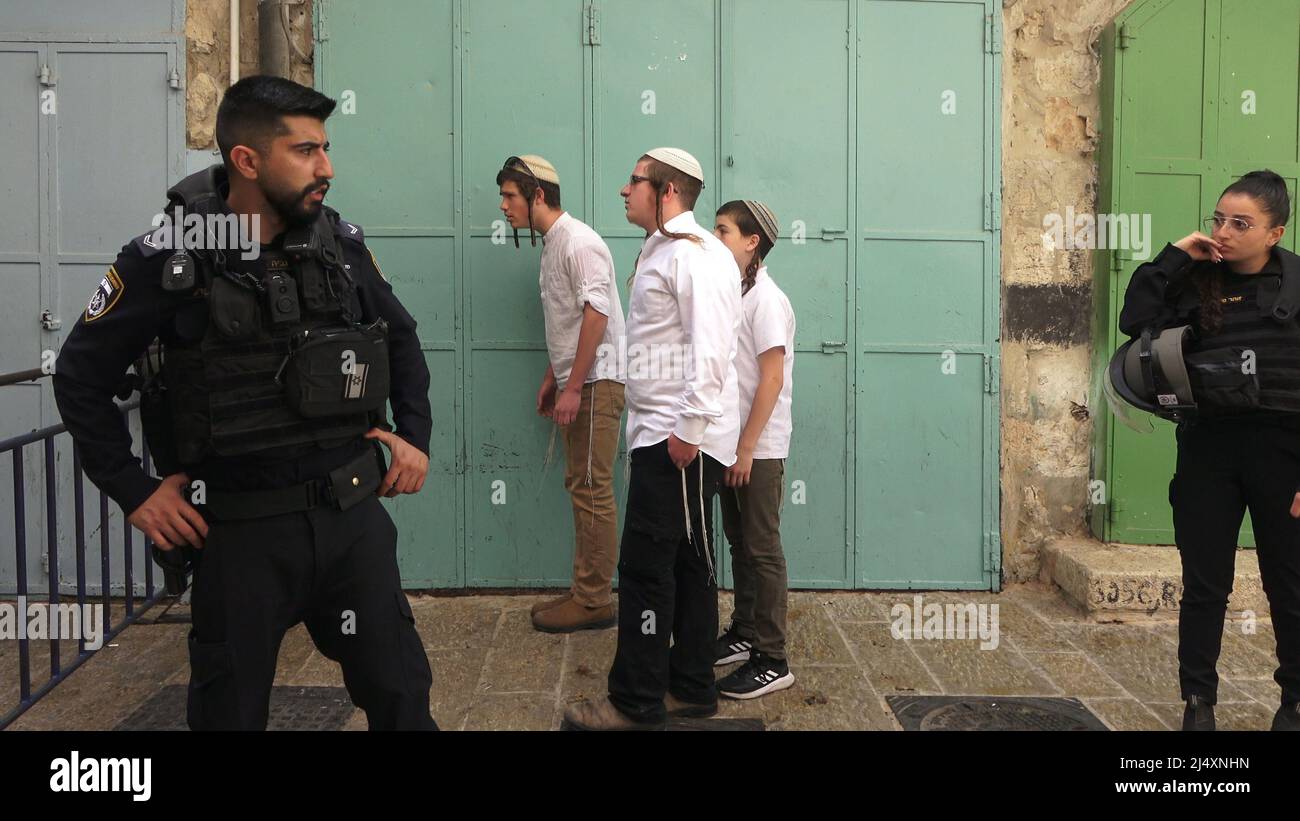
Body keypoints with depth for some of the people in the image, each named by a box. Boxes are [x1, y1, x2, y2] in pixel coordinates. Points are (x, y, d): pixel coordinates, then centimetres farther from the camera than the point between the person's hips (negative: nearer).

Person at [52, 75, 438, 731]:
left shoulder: (343, 243, 1)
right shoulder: (169, 258, -9)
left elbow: (400, 337, 18)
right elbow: (81, 375, 0)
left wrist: (415, 434, 8)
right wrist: (133, 492, -3)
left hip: (353, 512, 3)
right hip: (241, 528, -2)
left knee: (402, 699, 10)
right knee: (230, 712, 13)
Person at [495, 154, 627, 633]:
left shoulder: (578, 242, -14)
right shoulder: (553, 244, 16)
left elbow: (595, 314, -21)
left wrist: (573, 387, -22)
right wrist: (552, 378, 22)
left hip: (595, 383, -10)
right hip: (576, 383, 10)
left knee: (592, 491, -6)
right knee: (582, 488, 12)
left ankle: (594, 602, 0)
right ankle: (585, 593, 18)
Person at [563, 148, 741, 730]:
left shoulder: (695, 255, -14)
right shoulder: (662, 251, 19)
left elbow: (709, 349, -22)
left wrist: (688, 430, -23)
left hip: (678, 439, -10)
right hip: (661, 434, 10)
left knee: (645, 567, -6)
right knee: (687, 565, 14)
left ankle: (636, 703, 4)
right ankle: (691, 688, 23)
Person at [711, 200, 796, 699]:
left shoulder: (765, 300, -15)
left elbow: (772, 380, -18)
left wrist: (747, 449, -18)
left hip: (759, 449, -8)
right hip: (731, 442, 8)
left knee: (762, 549, -3)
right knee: (739, 541, 16)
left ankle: (772, 661, 5)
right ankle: (744, 633, 29)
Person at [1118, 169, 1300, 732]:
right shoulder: (1198, 281, 3)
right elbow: (1135, 321, -9)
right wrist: (1174, 257, -11)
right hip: (1209, 442, 2)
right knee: (1204, 585, 8)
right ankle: (1198, 701, 22)